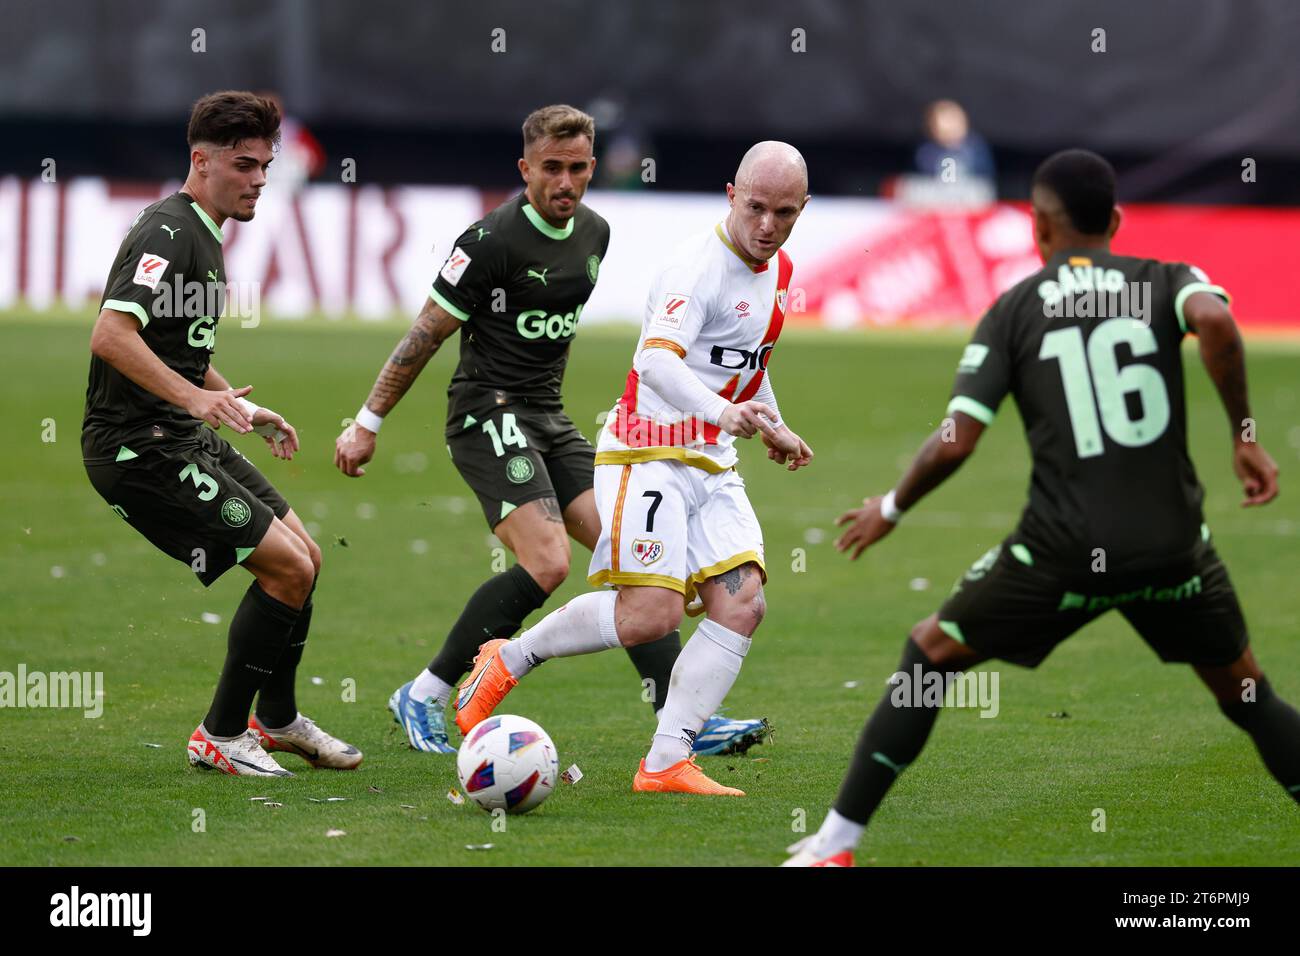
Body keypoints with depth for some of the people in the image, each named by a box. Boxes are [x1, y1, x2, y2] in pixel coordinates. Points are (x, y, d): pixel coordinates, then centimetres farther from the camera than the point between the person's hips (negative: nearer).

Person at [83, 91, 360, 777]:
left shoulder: (202, 235, 16)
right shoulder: (167, 232, -16)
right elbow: (110, 335, -30)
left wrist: (243, 409, 27)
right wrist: (196, 397, -37)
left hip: (184, 438, 10)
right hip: (140, 448, -10)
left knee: (304, 557, 13)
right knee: (288, 566, -12)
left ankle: (277, 719, 29)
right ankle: (221, 736, 0)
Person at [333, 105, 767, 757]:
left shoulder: (594, 233, 8)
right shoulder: (493, 239, -15)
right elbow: (426, 335, -9)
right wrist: (367, 423, -5)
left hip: (547, 417, 8)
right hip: (488, 415, -8)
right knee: (547, 563, -21)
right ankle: (423, 698, -9)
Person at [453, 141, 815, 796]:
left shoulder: (777, 270, 12)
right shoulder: (697, 268, -18)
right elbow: (656, 360, -34)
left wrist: (773, 428, 38)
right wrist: (721, 410, -50)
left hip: (712, 466, 8)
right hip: (649, 455, -8)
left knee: (742, 604, -10)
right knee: (651, 611, -19)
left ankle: (667, 763, -11)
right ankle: (508, 661, 4)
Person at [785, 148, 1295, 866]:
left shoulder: (1012, 311, 4)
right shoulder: (1165, 281, 6)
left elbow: (954, 443, -3)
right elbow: (1215, 321, -19)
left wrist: (890, 509, 14)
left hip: (1065, 550, -1)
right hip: (1172, 547, 1)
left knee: (929, 654, 17)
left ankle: (834, 846, 15)